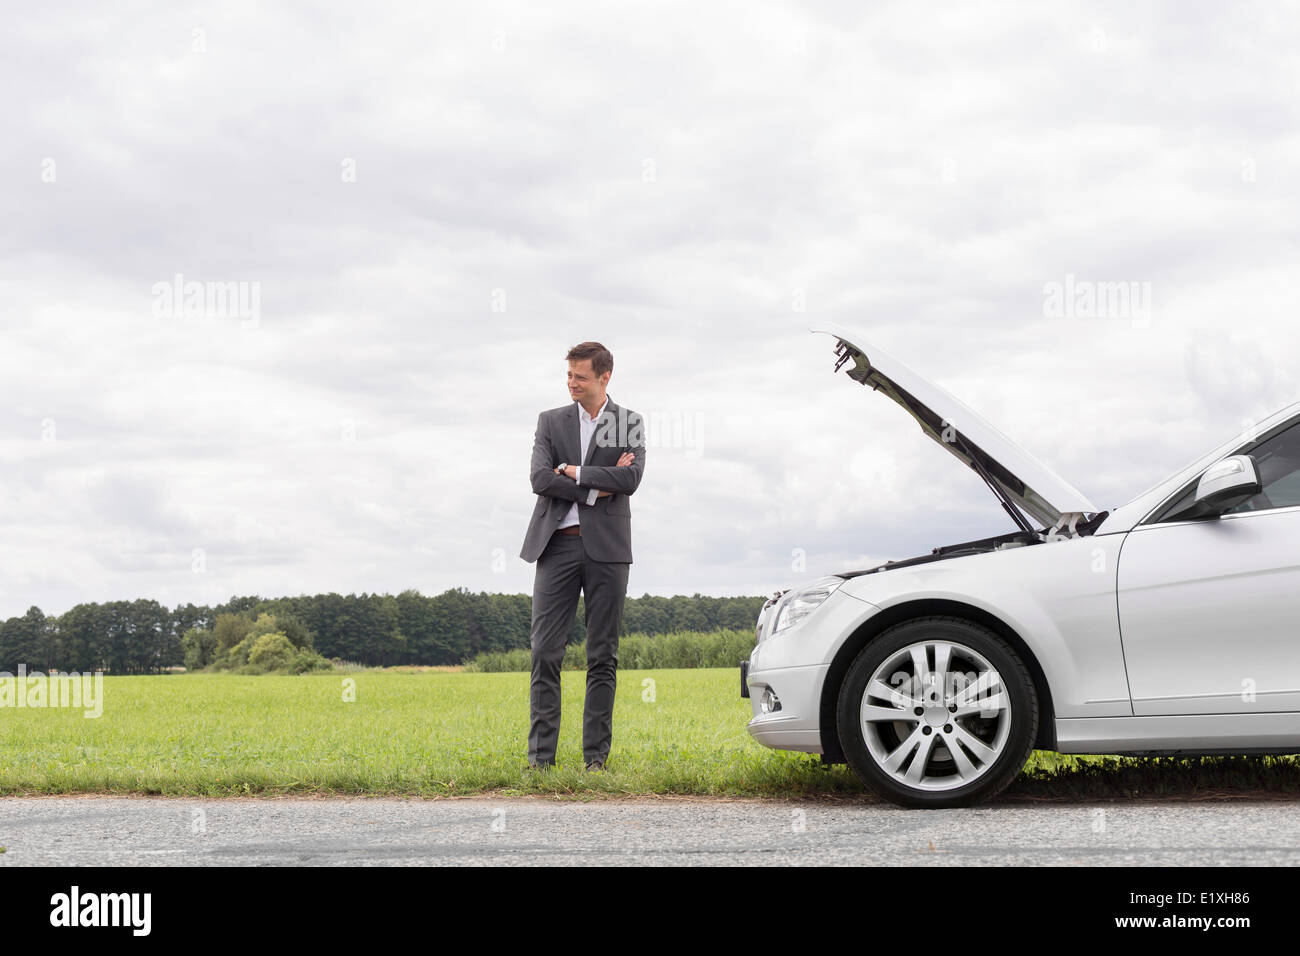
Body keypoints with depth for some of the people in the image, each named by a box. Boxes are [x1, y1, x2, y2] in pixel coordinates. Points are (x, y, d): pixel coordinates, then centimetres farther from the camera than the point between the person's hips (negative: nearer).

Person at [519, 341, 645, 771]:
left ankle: (596, 755, 8)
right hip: (558, 545, 1)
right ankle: (540, 755, 0)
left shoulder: (629, 423, 8)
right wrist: (597, 487, -9)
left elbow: (631, 478, -8)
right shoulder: (551, 421, 11)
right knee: (545, 652, -4)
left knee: (603, 656, 3)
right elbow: (540, 478, -4)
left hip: (606, 547, 0)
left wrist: (576, 472, -6)